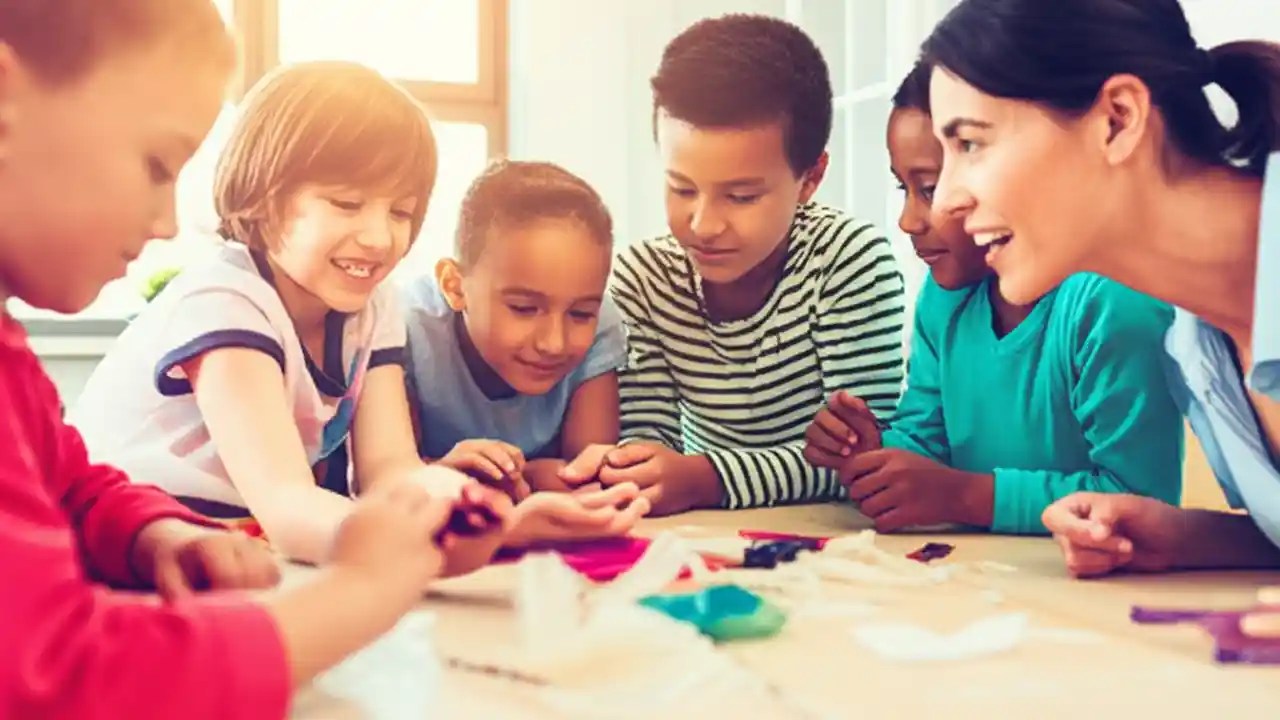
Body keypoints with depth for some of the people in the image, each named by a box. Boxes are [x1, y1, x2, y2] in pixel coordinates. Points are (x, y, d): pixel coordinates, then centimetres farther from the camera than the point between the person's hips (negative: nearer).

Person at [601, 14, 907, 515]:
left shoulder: (853, 259, -17)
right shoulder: (642, 276, -9)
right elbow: (646, 432, -8)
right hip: (710, 530, 3)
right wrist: (630, 469, -31)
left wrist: (706, 478, -32)